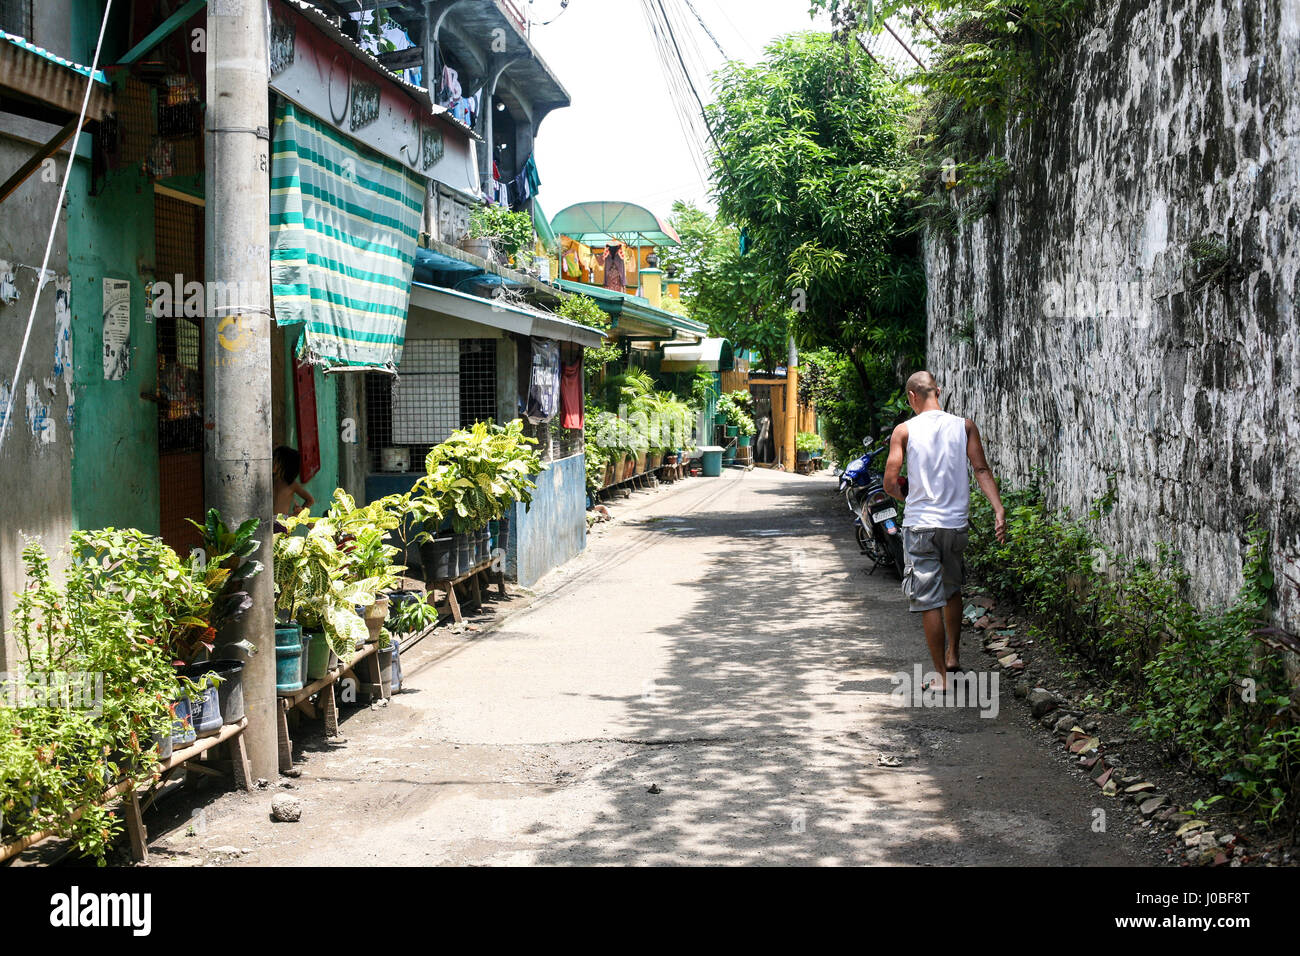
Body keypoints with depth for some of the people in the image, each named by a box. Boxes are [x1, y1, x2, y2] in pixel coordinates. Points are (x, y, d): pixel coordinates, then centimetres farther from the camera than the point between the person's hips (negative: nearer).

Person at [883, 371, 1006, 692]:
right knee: (952, 590, 26)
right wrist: (999, 509, -9)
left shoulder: (904, 431, -4)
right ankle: (953, 654, 33)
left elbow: (890, 481, -6)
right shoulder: (964, 426, 3)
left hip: (920, 524, -3)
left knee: (929, 601, 1)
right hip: (956, 522, 3)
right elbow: (981, 470, -5)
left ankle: (941, 676, 4)